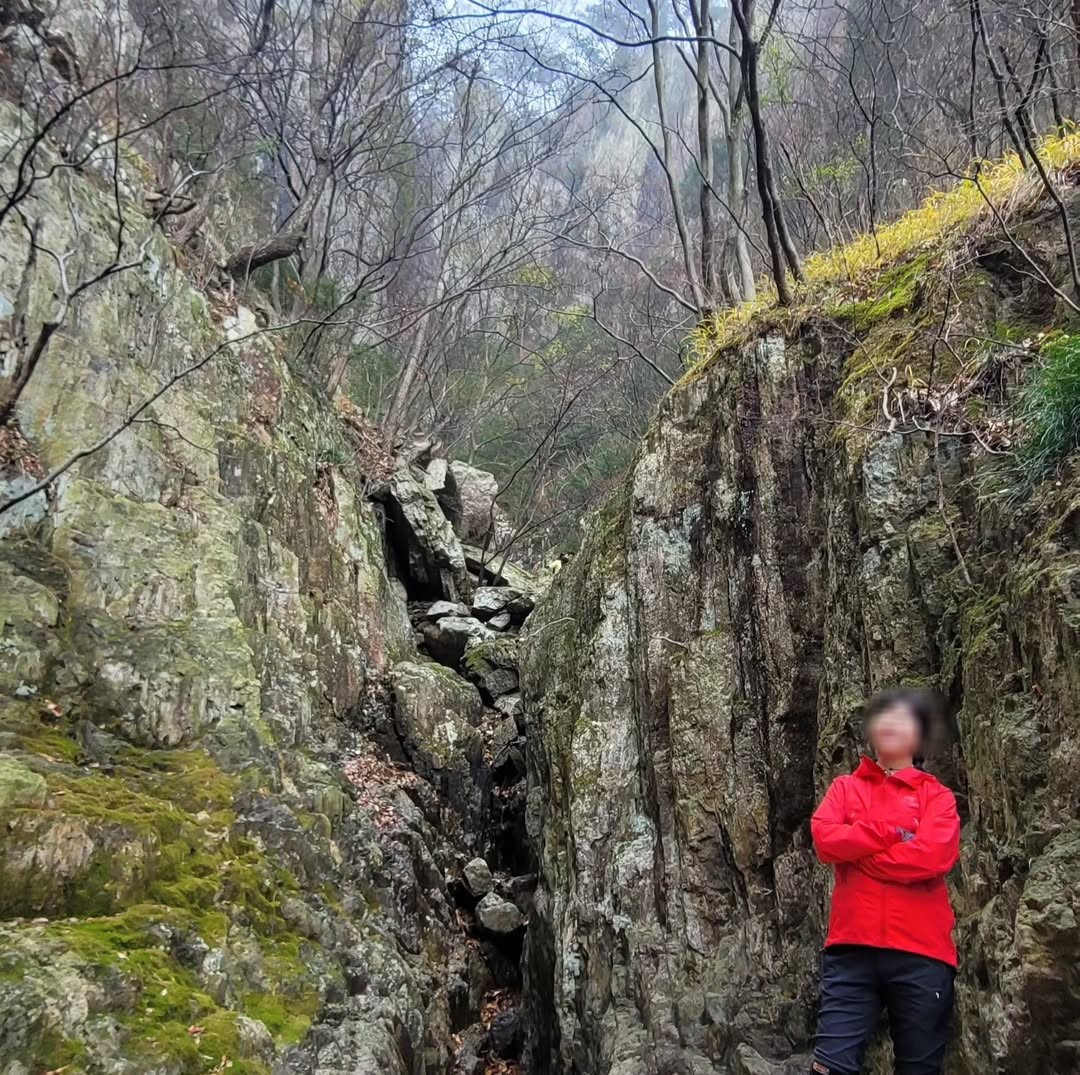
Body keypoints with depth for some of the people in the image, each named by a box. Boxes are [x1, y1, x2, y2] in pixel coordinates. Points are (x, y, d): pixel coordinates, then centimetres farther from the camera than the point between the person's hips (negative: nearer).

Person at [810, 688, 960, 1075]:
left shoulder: (936, 796, 9)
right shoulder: (845, 787, 15)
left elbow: (933, 855, -11)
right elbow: (825, 839, -3)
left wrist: (857, 848, -3)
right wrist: (893, 832, -7)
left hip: (920, 951, -1)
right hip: (852, 946, 1)